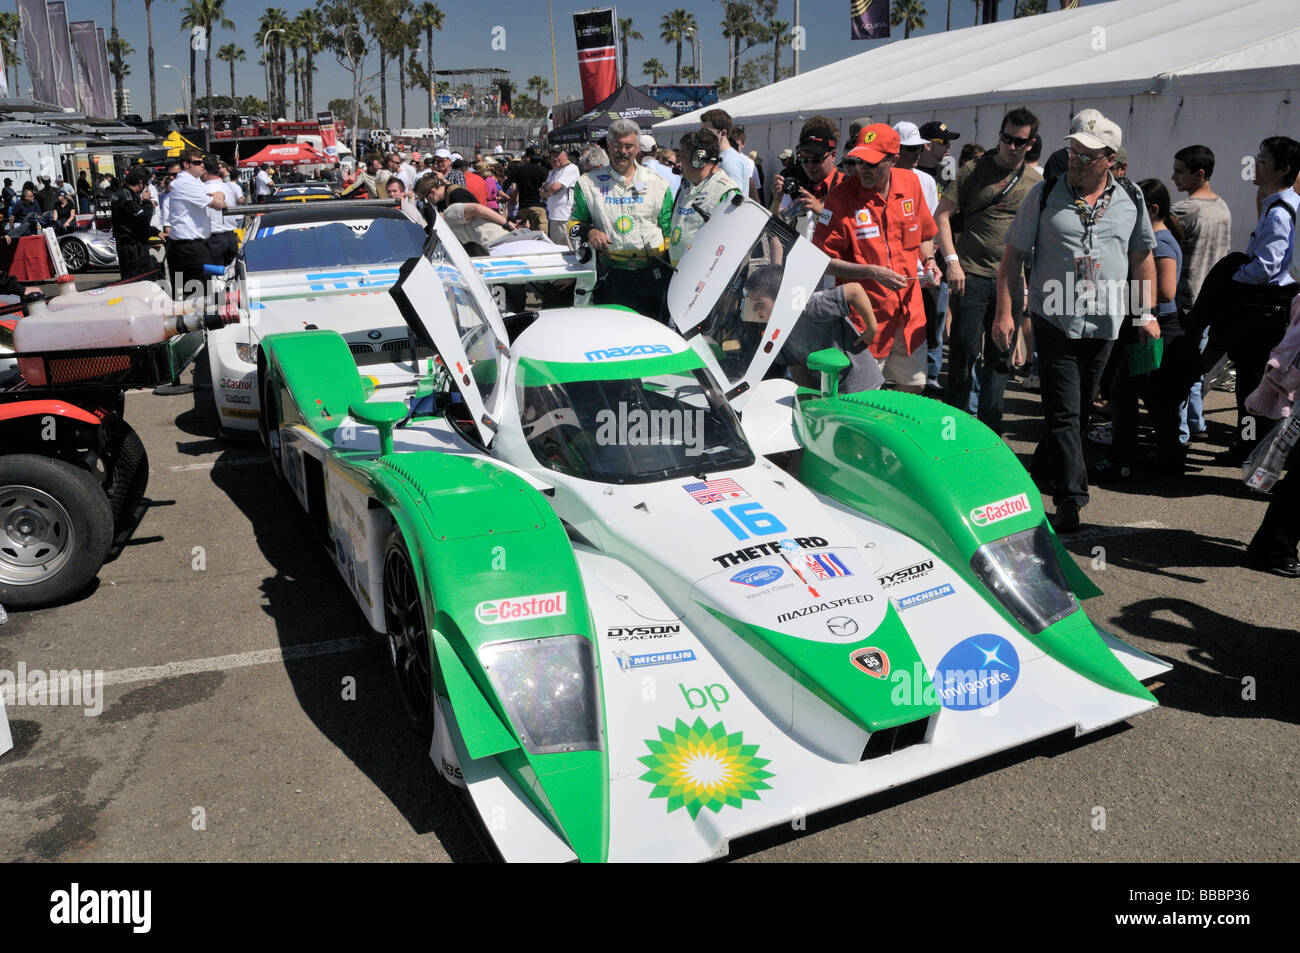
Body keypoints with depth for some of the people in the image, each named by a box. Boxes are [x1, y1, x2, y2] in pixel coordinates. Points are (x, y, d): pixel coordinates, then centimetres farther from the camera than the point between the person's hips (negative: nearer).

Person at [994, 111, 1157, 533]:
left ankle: (1041, 472, 32)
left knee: (1080, 410, 13)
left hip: (1105, 324, 4)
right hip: (1055, 320, -3)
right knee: (1063, 412, -7)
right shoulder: (1044, 194, -1)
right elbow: (1013, 256, 0)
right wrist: (1005, 313, -8)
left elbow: (1143, 258, 17)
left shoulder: (1130, 199, 7)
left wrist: (1146, 313, 12)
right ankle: (1070, 499, -4)